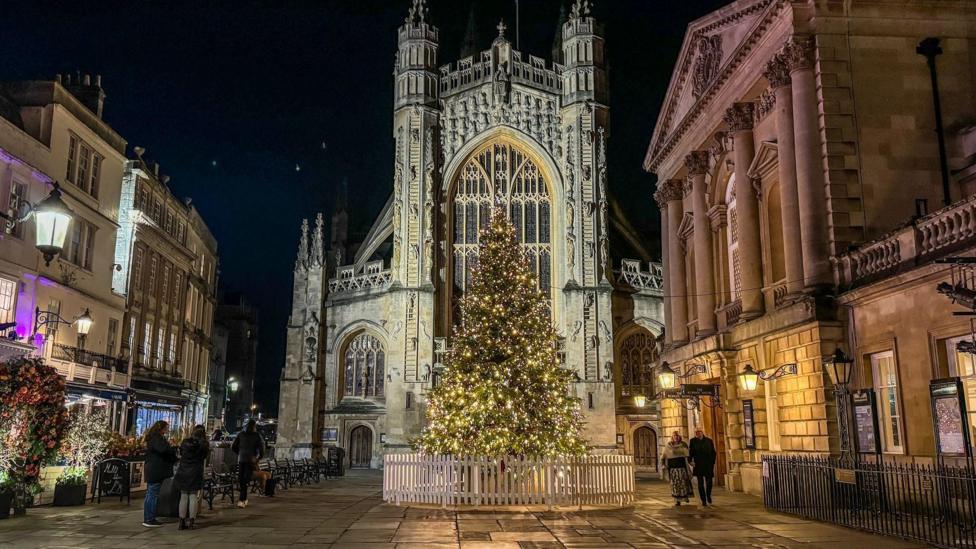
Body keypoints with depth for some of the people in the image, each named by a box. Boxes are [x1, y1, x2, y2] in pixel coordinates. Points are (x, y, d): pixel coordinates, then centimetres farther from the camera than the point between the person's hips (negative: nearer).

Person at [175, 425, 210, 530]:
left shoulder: (185, 442, 1)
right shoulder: (203, 445, -6)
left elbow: (180, 453, 15)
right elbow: (206, 456, 4)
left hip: (183, 472, 2)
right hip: (195, 473, -2)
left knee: (183, 496, 8)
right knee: (193, 496, 3)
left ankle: (182, 522, 9)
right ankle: (191, 522, 3)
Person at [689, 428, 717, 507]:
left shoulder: (709, 441, 5)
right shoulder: (693, 441, 3)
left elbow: (713, 453, 8)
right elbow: (690, 452, 1)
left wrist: (713, 463, 1)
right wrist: (691, 460, -15)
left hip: (708, 465, 1)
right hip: (698, 465, -1)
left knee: (709, 482, 3)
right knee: (700, 483, -1)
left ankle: (708, 496, 30)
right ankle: (703, 501, 5)